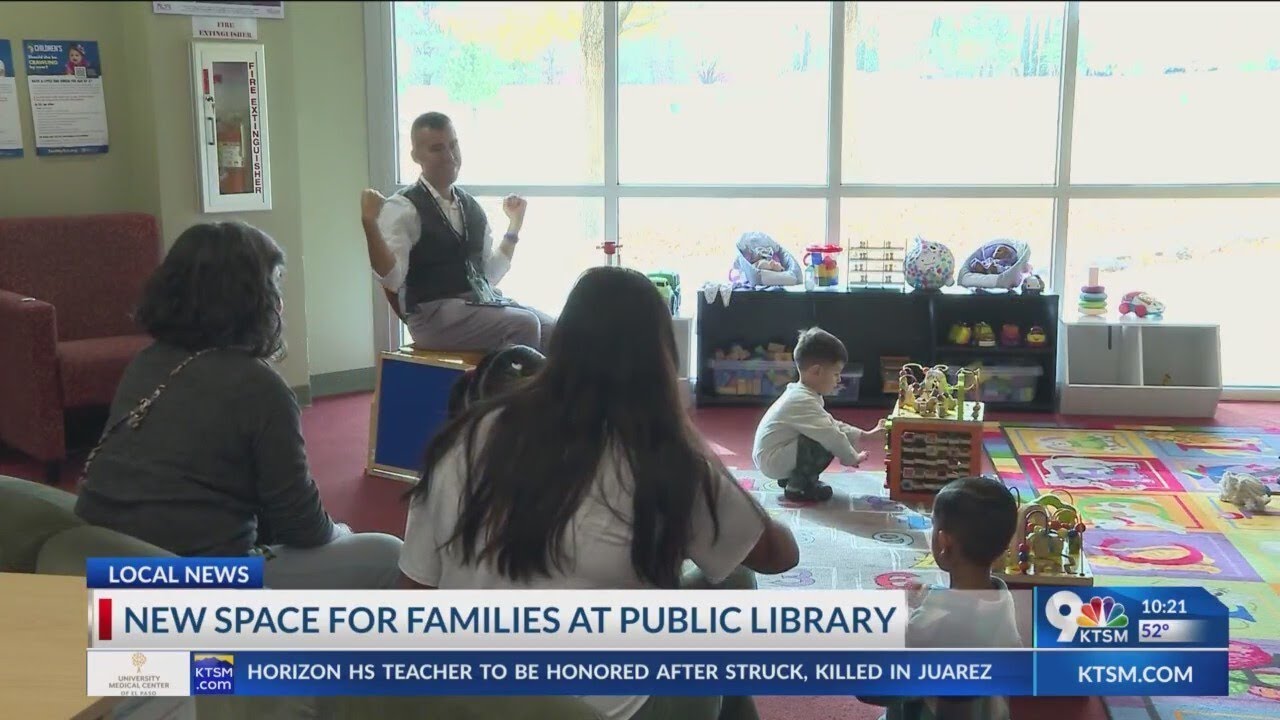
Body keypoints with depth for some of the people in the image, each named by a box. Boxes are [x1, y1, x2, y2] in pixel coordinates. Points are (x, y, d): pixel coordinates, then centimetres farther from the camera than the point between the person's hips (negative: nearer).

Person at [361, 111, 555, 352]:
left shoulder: (471, 206, 15)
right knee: (525, 324, -26)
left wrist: (515, 223, 16)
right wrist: (369, 223, -27)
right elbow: (391, 278, -17)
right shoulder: (402, 208, -6)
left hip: (482, 302, 7)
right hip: (433, 313, -7)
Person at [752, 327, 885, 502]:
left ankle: (790, 477, 16)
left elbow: (832, 424, 17)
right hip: (772, 460, -10)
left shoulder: (800, 394, 9)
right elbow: (831, 435, -23)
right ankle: (796, 486, -6)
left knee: (826, 438, 12)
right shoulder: (804, 402, -23)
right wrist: (853, 458, -9)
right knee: (825, 444, -21)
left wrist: (865, 436, 14)